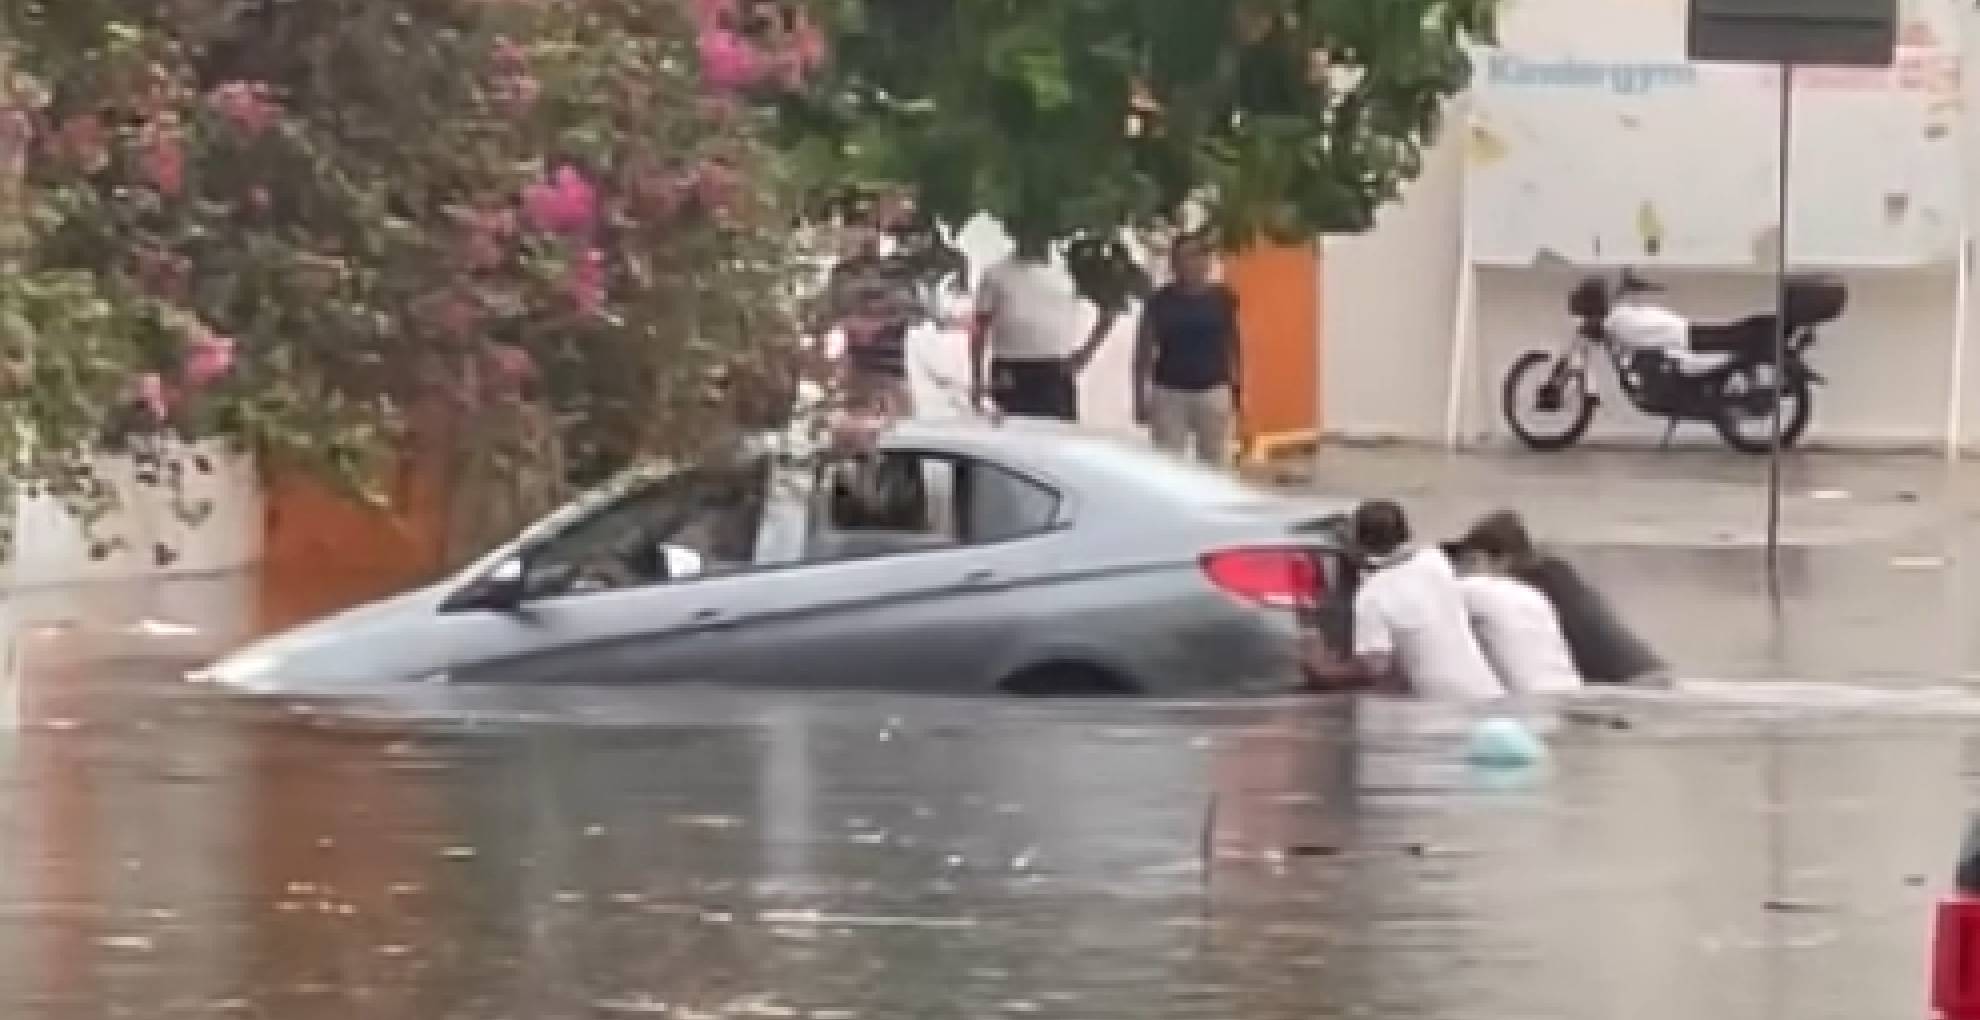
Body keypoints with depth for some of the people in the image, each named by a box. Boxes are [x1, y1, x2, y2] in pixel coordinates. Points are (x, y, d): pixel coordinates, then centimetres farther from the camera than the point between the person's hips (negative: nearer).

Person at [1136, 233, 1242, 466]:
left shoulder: (1222, 299, 1)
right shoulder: (1161, 302, -3)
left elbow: (1231, 346, 10)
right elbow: (1144, 351, 1)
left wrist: (1235, 389, 9)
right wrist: (1140, 397, -2)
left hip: (1213, 393, 1)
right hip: (1170, 394, -1)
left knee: (1216, 464, 5)